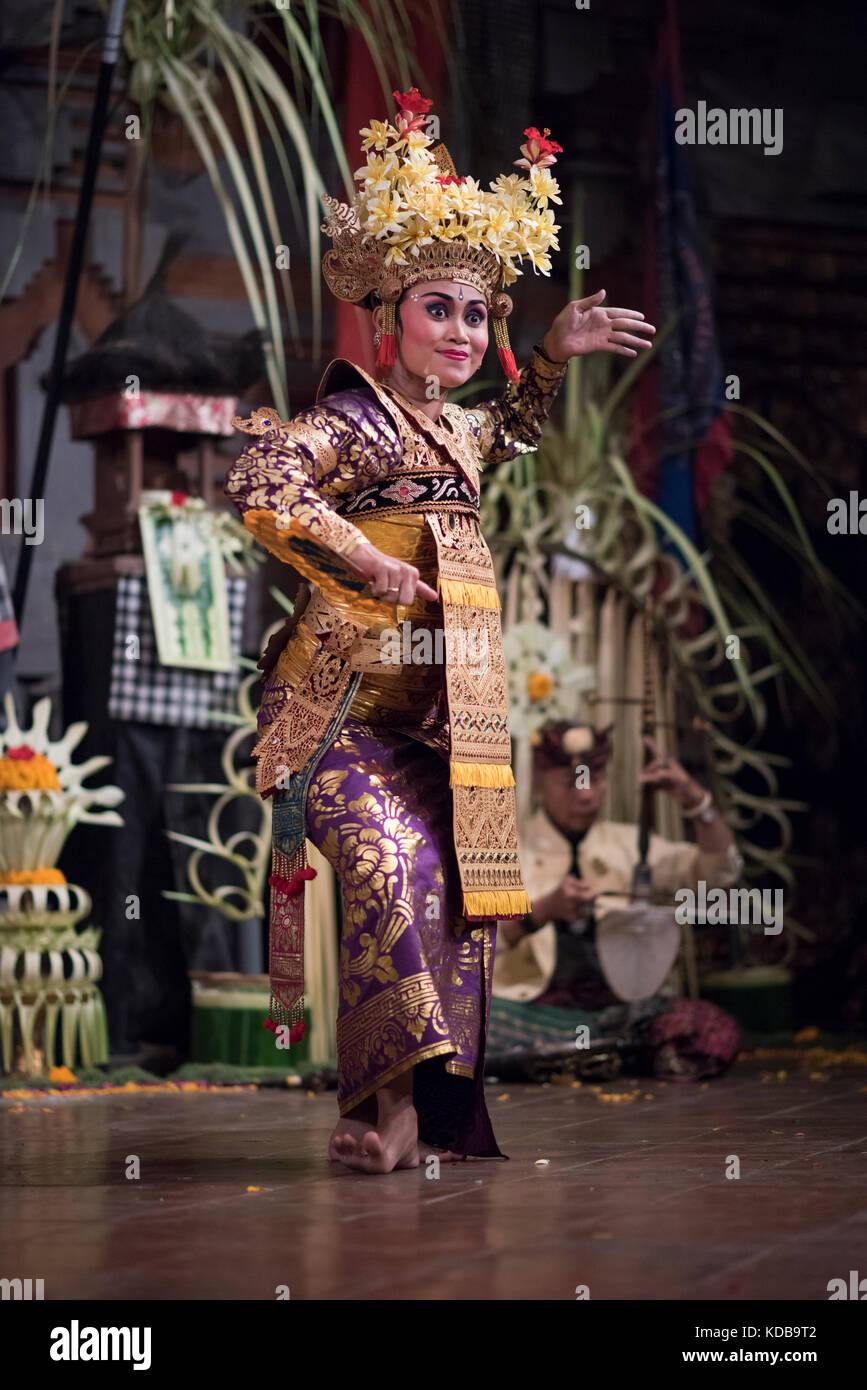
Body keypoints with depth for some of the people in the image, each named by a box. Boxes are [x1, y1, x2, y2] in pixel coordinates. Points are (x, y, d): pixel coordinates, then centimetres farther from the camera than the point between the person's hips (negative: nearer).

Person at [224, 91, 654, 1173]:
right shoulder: (346, 422, -6)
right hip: (346, 705, -8)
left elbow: (510, 430, 45)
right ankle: (391, 1098, -28)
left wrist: (555, 354, 33)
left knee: (459, 890, 6)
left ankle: (441, 1111, 13)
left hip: (444, 715, 8)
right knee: (385, 861, -26)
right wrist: (364, 563, -22)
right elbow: (261, 487, -23)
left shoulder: (455, 431, 20)